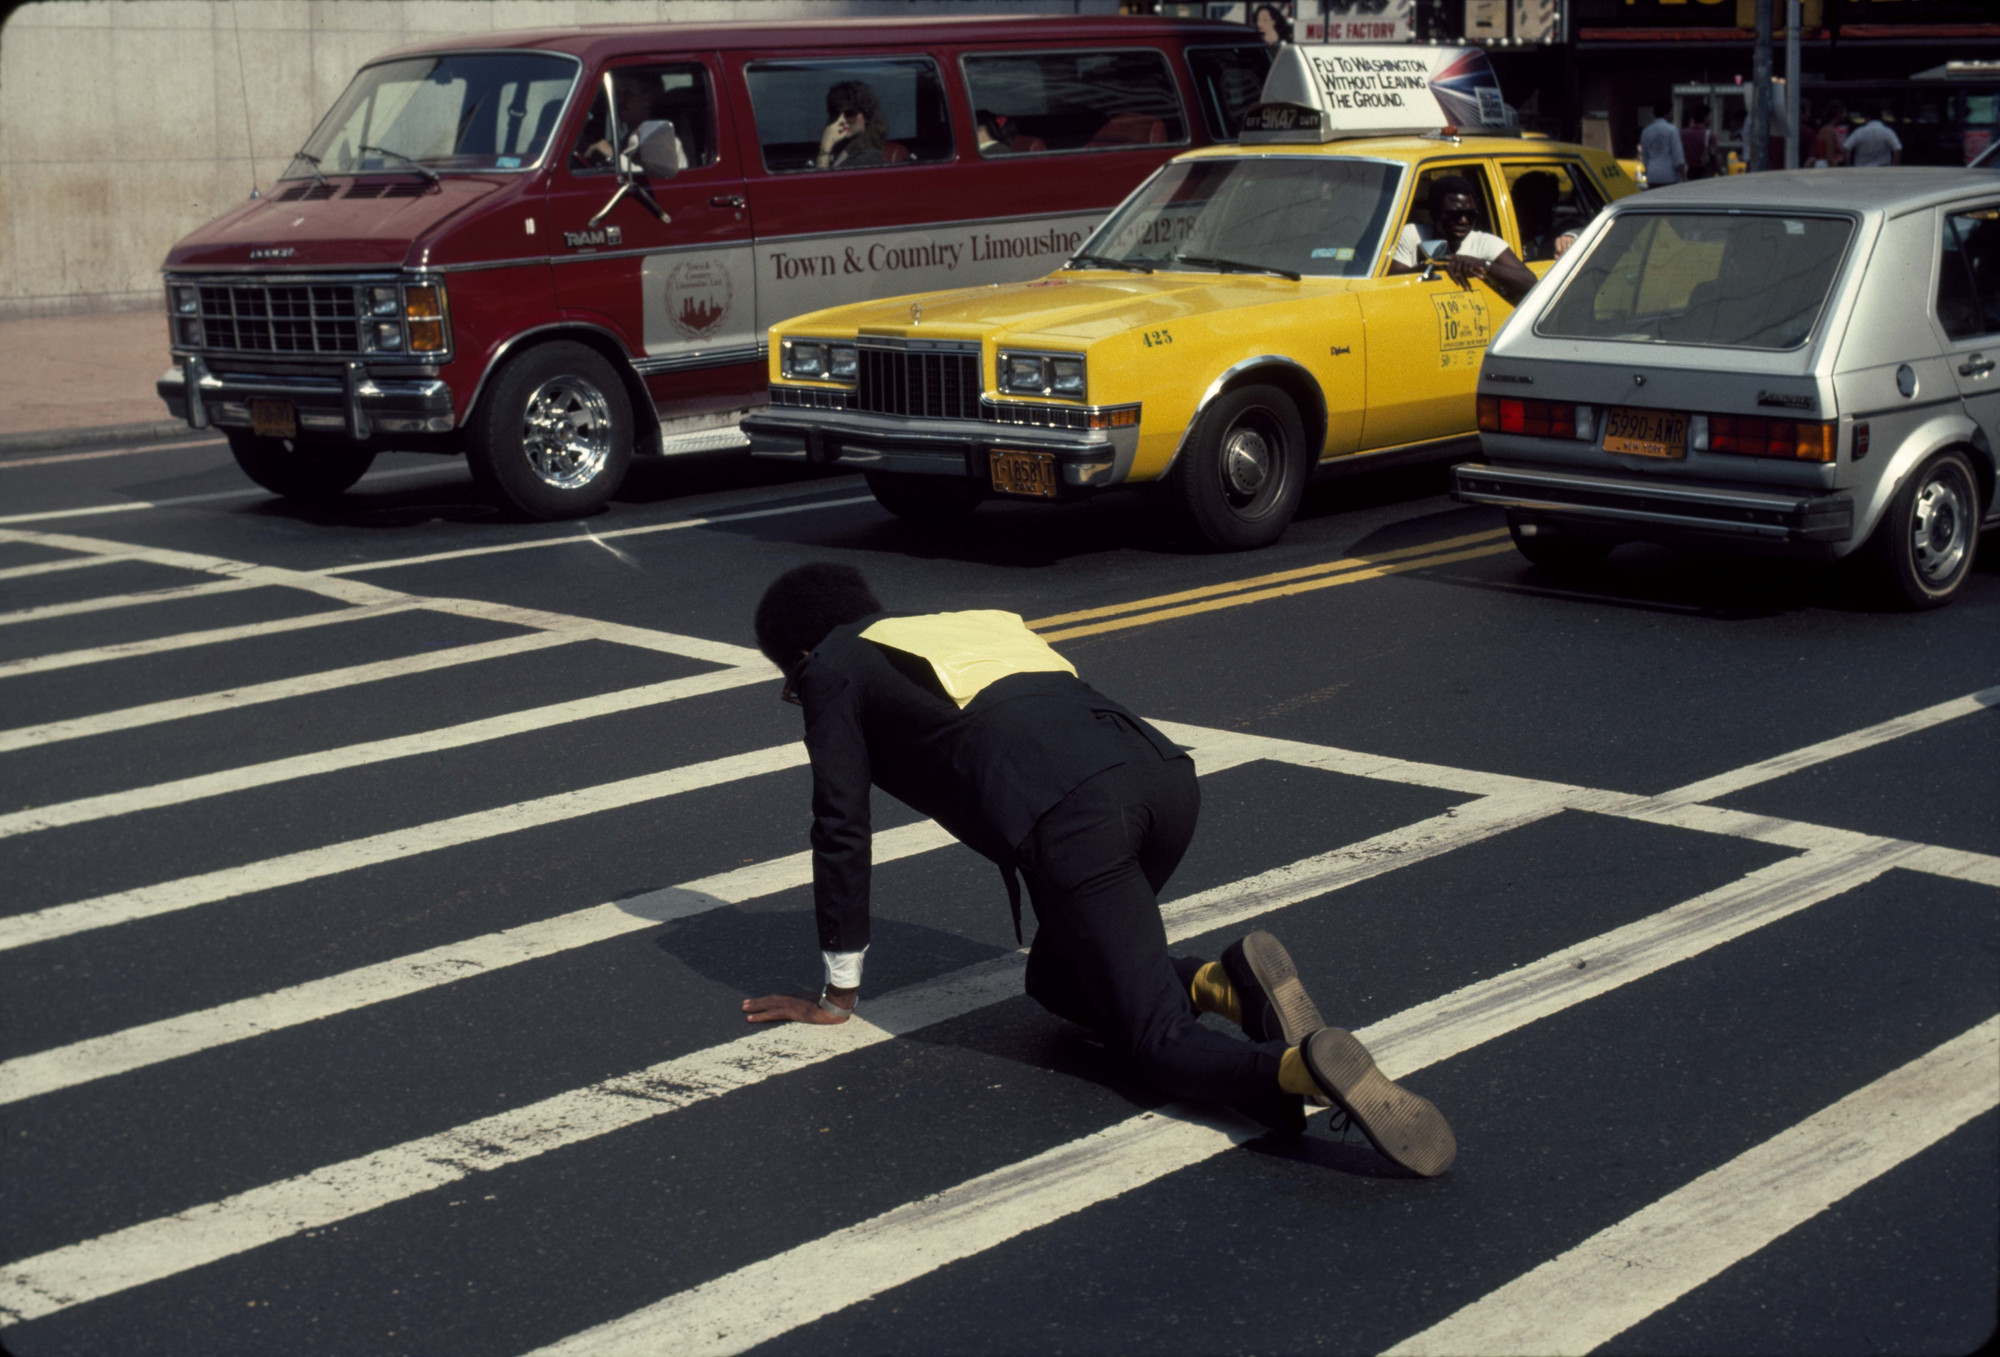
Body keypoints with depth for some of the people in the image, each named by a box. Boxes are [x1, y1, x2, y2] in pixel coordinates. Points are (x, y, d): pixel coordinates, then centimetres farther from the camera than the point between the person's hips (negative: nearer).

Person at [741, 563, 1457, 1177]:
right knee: (1057, 980, 26)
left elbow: (843, 829, 17)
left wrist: (838, 994, 26)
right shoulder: (965, 625, 39)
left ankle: (1308, 1066, -30)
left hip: (1070, 814, -7)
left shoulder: (833, 669, 20)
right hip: (1163, 771, 7)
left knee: (1159, 1044, -1)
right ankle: (1220, 980, 1)